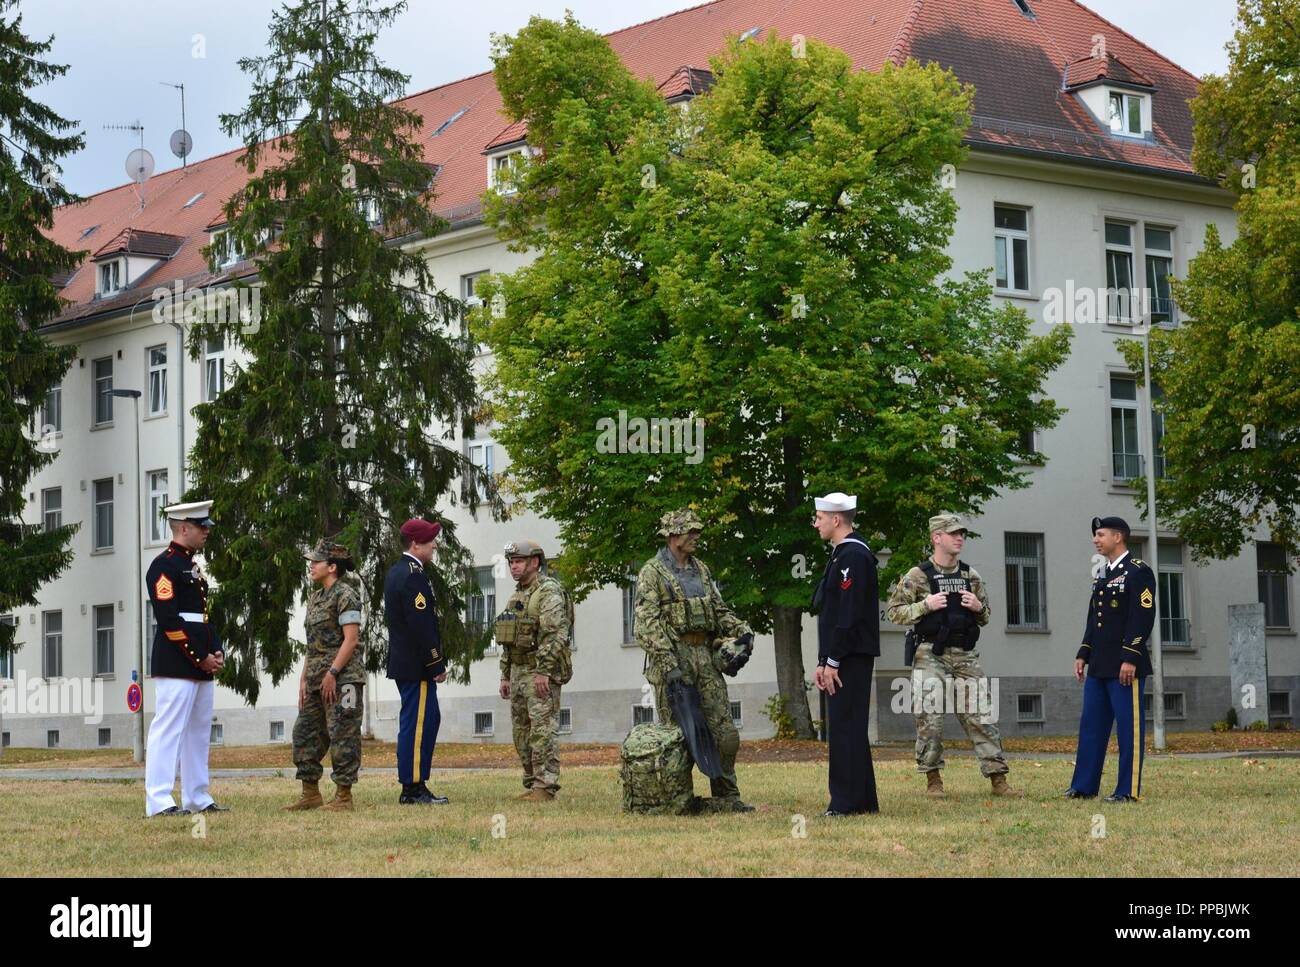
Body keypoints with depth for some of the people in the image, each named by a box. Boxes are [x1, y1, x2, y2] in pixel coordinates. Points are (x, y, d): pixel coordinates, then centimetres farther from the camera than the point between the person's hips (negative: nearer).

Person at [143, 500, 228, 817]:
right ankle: (159, 801, -10)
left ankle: (197, 799, 17)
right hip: (176, 666, -10)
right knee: (168, 730, -9)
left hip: (201, 666, 10)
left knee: (199, 732, 12)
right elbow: (168, 619, -17)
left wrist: (217, 652, 7)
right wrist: (200, 658, -16)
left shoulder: (193, 566, 19)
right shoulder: (164, 566, -11)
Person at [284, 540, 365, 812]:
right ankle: (310, 795, 16)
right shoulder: (315, 598, 18)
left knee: (342, 737, -7)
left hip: (342, 678, -10)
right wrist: (304, 679, 14)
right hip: (316, 680, 10)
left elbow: (351, 639, -16)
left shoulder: (345, 594, -9)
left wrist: (332, 673, -19)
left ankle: (344, 797, -3)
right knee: (305, 733, 9)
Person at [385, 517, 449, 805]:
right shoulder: (414, 576, -18)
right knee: (416, 724, -5)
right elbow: (422, 627, -22)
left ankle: (415, 786, 18)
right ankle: (412, 789, -2)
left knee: (429, 720, 15)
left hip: (402, 660, 10)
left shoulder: (394, 572, 14)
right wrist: (437, 665, -16)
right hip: (417, 666, -10)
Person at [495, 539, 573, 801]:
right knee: (522, 733, 9)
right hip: (518, 671, 9)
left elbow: (555, 635, -19)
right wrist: (505, 676, 20)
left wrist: (543, 672, -25)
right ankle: (531, 784, 15)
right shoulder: (516, 596, 19)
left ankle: (545, 787, -11)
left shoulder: (549, 591, -10)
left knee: (542, 730, -11)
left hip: (542, 672, -9)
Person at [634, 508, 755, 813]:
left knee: (725, 733, 2)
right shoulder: (652, 573, -5)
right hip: (673, 658, -6)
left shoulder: (701, 570, 17)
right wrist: (668, 664, -22)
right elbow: (647, 625, -13)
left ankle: (726, 799, 9)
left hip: (706, 658, 6)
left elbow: (719, 610, 22)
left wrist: (740, 630, 3)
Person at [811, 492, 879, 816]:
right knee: (851, 730, 12)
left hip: (852, 659, -10)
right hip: (842, 660, 10)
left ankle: (847, 802, -8)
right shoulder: (841, 555, 19)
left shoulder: (853, 555, -13)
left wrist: (832, 662, -19)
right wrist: (823, 662, 18)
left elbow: (848, 614, -20)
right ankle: (864, 801, 16)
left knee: (846, 728, -9)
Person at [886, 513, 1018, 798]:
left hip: (966, 657, 3)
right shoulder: (917, 576, -1)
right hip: (931, 656, -3)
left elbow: (985, 618, 20)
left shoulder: (971, 576, 12)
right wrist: (926, 605, -15)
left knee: (981, 716, 0)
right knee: (930, 719, -3)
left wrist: (978, 607, -3)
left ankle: (998, 779, 2)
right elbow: (894, 612, -2)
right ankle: (933, 780, 9)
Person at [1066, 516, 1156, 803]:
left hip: (1125, 664, -9)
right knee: (1091, 725, 10)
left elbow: (1143, 617, -15)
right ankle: (1084, 786, 15)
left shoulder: (1139, 572, -8)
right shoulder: (1102, 574, 18)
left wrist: (1130, 659, -20)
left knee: (1129, 727, -4)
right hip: (1098, 666, 9)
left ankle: (1128, 790, 0)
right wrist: (1082, 655, 14)